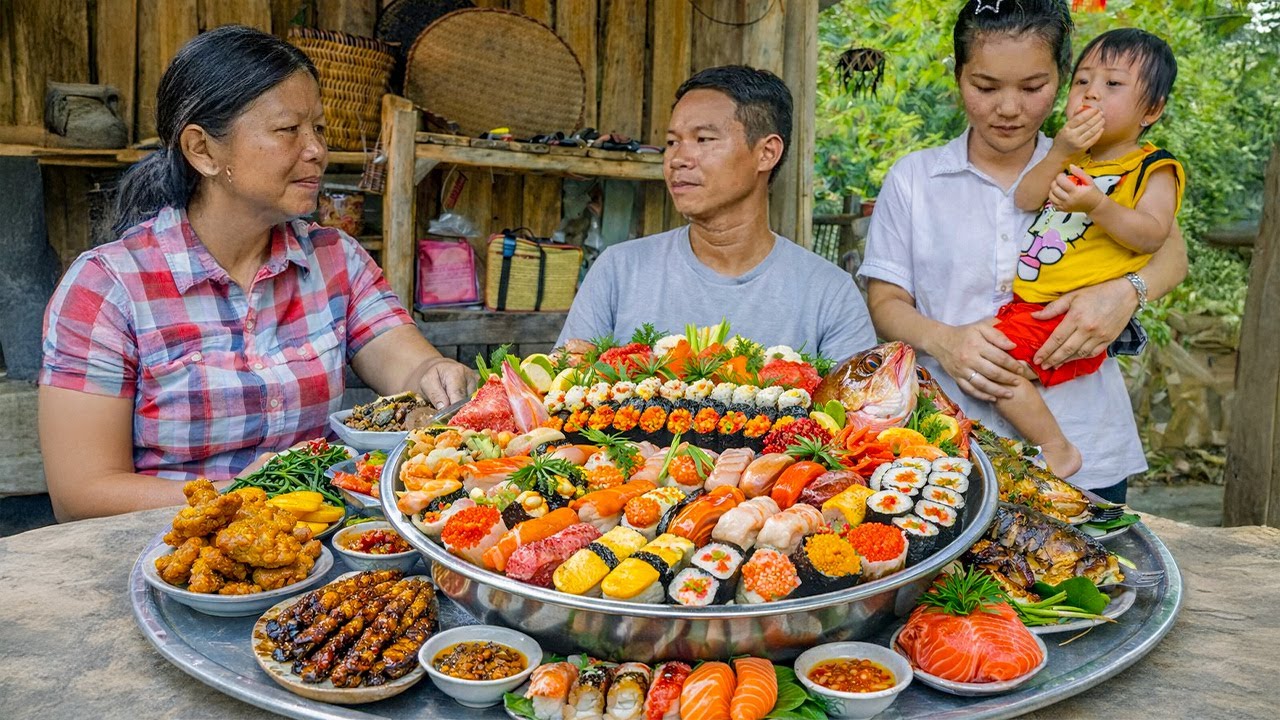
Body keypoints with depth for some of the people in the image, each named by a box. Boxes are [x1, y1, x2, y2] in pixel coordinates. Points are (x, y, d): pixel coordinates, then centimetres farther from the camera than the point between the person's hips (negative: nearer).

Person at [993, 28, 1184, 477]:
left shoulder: (1153, 170, -1)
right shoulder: (1071, 157, 18)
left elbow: (1152, 235, -16)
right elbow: (1024, 201, 3)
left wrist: (1099, 206, -31)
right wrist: (1059, 153, -11)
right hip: (1025, 301, 8)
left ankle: (1056, 449, -7)